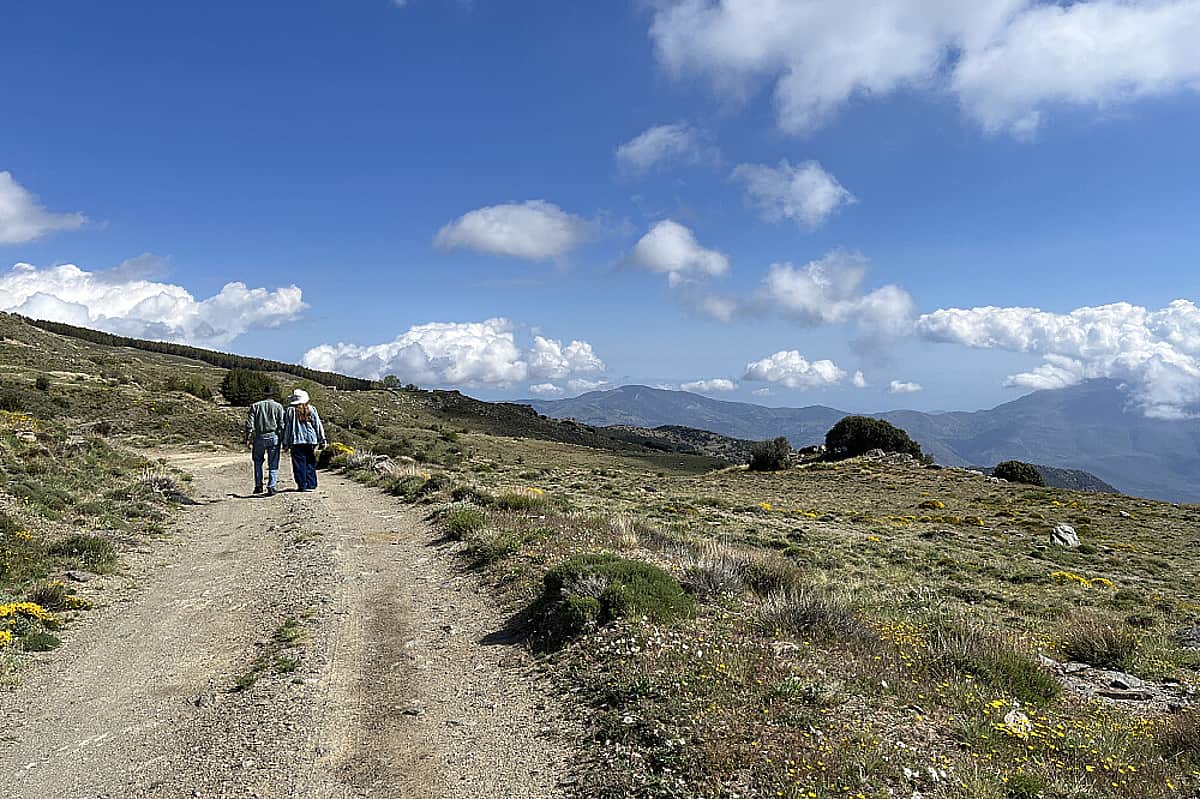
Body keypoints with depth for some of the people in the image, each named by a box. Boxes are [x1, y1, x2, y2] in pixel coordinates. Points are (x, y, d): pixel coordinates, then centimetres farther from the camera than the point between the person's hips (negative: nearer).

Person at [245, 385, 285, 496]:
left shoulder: (255, 406, 7)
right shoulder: (278, 406, 4)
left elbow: (249, 423, 0)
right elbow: (282, 425, -2)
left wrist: (248, 438, 1)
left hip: (259, 437, 1)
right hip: (273, 437, -1)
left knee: (258, 462, 17)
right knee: (273, 464, 3)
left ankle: (258, 485, 14)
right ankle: (271, 487, -3)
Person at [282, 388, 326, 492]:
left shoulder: (290, 411, -1)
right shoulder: (311, 409, 4)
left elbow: (286, 427, 1)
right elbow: (318, 425, 5)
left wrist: (285, 443, 6)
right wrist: (322, 440, 9)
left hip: (296, 442, -2)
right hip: (311, 440, 2)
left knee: (299, 464, 3)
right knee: (310, 464, 10)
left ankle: (302, 485, 1)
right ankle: (311, 484, 9)